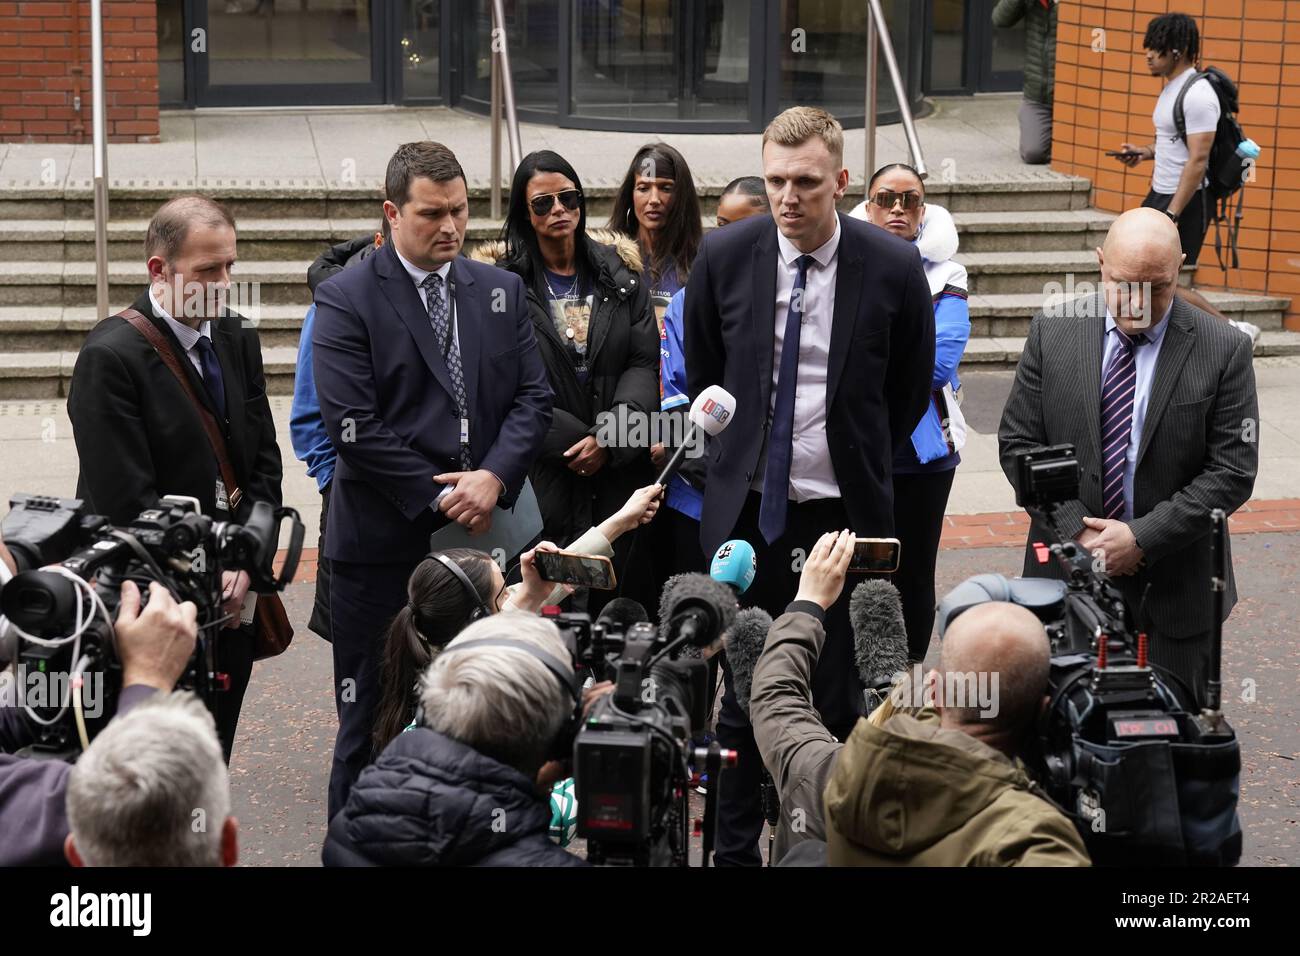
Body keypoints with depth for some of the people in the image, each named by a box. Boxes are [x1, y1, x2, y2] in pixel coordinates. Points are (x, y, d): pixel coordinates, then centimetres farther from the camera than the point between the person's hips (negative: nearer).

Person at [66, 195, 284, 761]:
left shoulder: (237, 341, 8)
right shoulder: (110, 357, -15)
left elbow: (264, 464, 11)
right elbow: (127, 503, -18)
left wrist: (242, 566, -3)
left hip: (230, 602, 7)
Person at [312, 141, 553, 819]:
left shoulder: (501, 291, 11)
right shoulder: (346, 299, -4)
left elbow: (533, 398, 7)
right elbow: (354, 427, -11)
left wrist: (494, 477, -10)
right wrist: (440, 497, -13)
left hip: (482, 533, 4)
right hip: (385, 542, -4)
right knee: (372, 725, 4)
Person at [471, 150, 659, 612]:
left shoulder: (618, 271, 9)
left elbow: (644, 363, 3)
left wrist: (607, 442, -11)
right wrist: (577, 440, -13)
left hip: (620, 473, 3)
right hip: (544, 478, -3)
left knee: (625, 600, 3)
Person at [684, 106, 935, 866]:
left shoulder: (893, 268, -8)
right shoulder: (725, 257, -3)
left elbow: (910, 393, 7)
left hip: (843, 514, -1)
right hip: (747, 511, 2)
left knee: (839, 701, 4)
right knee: (742, 700, 8)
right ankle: (736, 847, 18)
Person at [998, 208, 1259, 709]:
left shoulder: (1224, 351, -8)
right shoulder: (1053, 334, -2)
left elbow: (1232, 471, -8)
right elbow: (1018, 442, 0)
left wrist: (1143, 537, -15)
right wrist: (1076, 531, -11)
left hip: (1174, 589, -1)